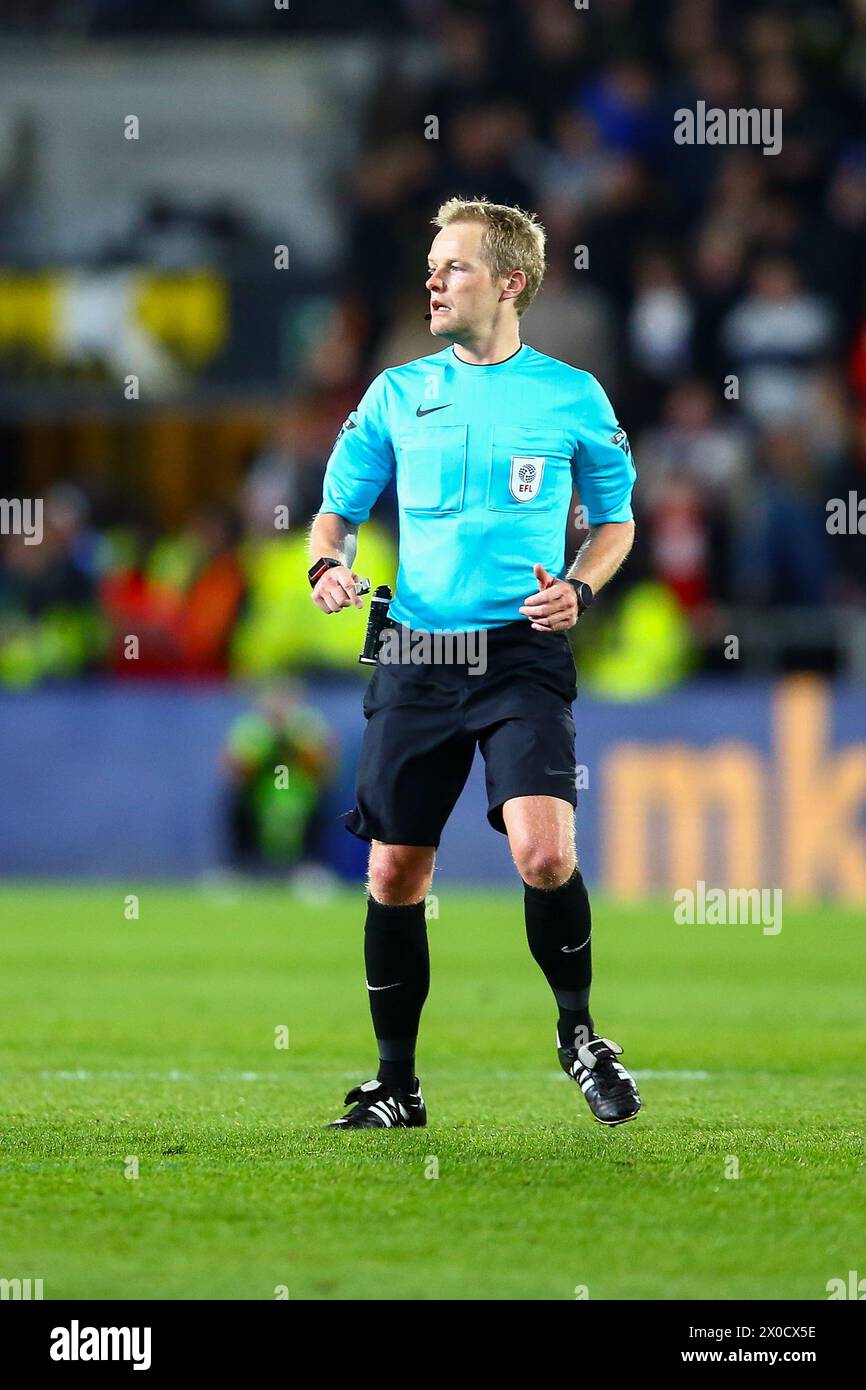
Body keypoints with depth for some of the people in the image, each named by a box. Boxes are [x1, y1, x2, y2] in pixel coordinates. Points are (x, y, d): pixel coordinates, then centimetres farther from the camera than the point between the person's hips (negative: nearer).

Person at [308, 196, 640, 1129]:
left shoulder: (571, 396, 3)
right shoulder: (398, 394, 8)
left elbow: (615, 520, 13)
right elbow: (339, 506, 15)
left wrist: (579, 586, -6)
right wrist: (329, 563, -7)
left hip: (522, 657, -3)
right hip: (415, 658, 3)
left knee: (544, 852, -21)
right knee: (394, 874, 3)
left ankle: (578, 1031, 4)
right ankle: (396, 1084, 17)